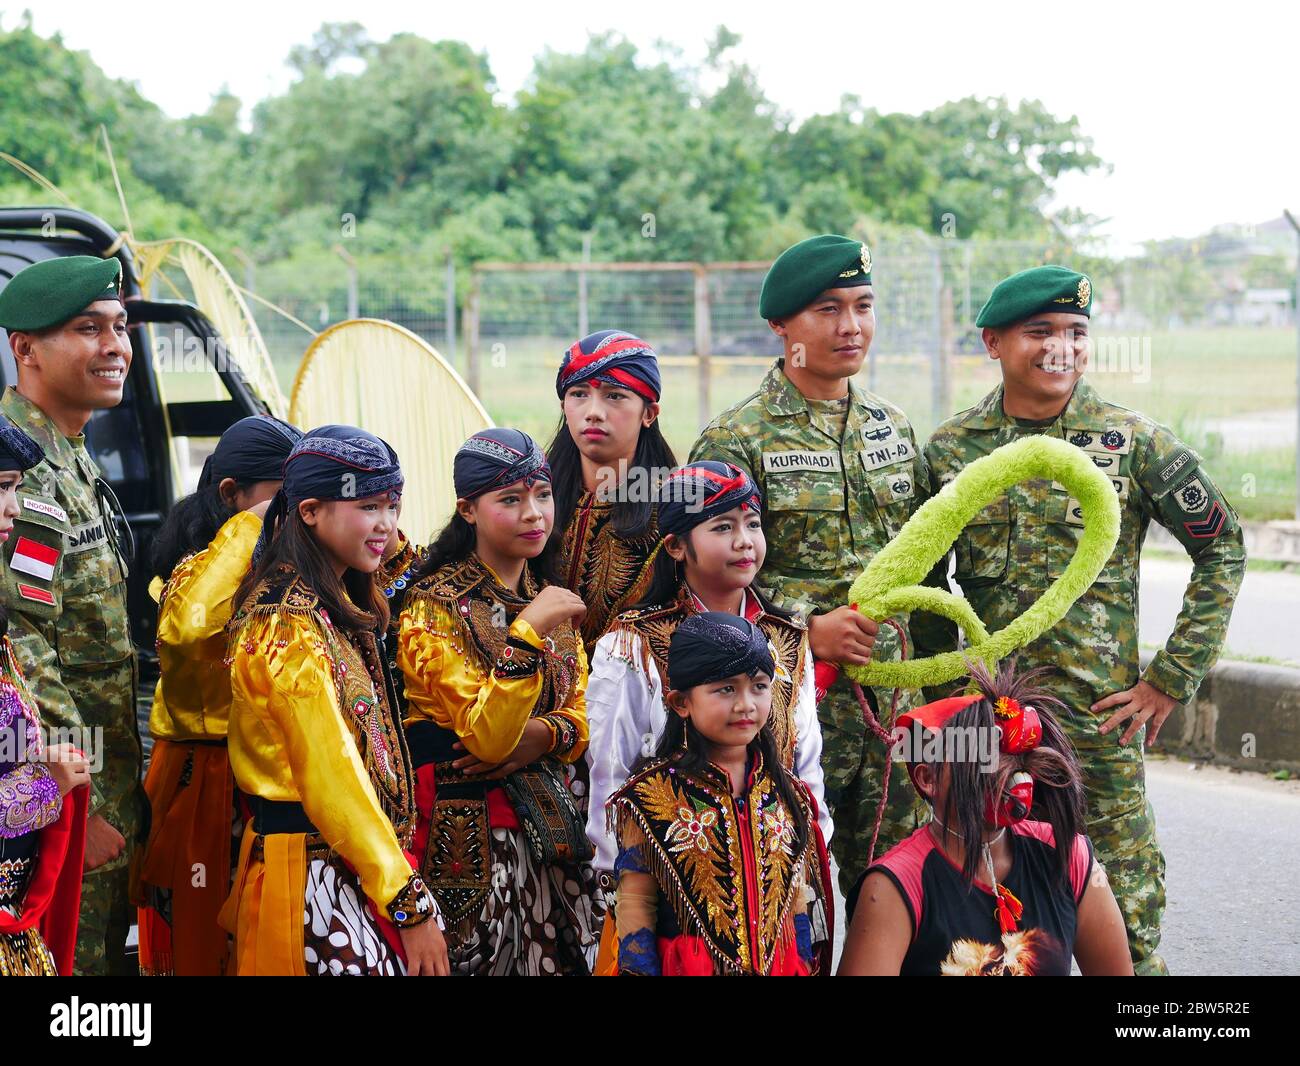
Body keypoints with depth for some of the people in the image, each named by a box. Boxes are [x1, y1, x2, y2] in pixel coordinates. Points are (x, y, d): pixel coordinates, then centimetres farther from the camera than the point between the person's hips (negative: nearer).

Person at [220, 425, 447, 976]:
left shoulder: (336, 608, 13)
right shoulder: (291, 627, -16)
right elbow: (332, 779, -19)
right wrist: (412, 906, -18)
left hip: (352, 865, 9)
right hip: (311, 873, -9)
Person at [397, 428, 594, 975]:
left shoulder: (549, 597, 10)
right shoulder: (436, 605, -11)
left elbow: (581, 717, 10)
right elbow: (486, 738, -19)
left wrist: (542, 735, -12)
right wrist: (528, 632, -28)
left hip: (546, 820, 6)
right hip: (467, 822, -6)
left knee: (552, 959, 7)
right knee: (479, 960, -2)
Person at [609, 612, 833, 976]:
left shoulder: (787, 793, 3)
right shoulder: (653, 793, -10)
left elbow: (797, 902, 9)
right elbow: (636, 904, -8)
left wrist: (804, 966, 7)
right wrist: (641, 968, -12)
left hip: (779, 965, 4)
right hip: (685, 966, -4)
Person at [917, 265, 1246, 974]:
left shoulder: (1133, 442, -3)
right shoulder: (949, 449, 5)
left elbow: (1222, 551, 2)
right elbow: (927, 578, 15)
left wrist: (1172, 677, -2)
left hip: (1100, 715, -2)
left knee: (1122, 915, -1)